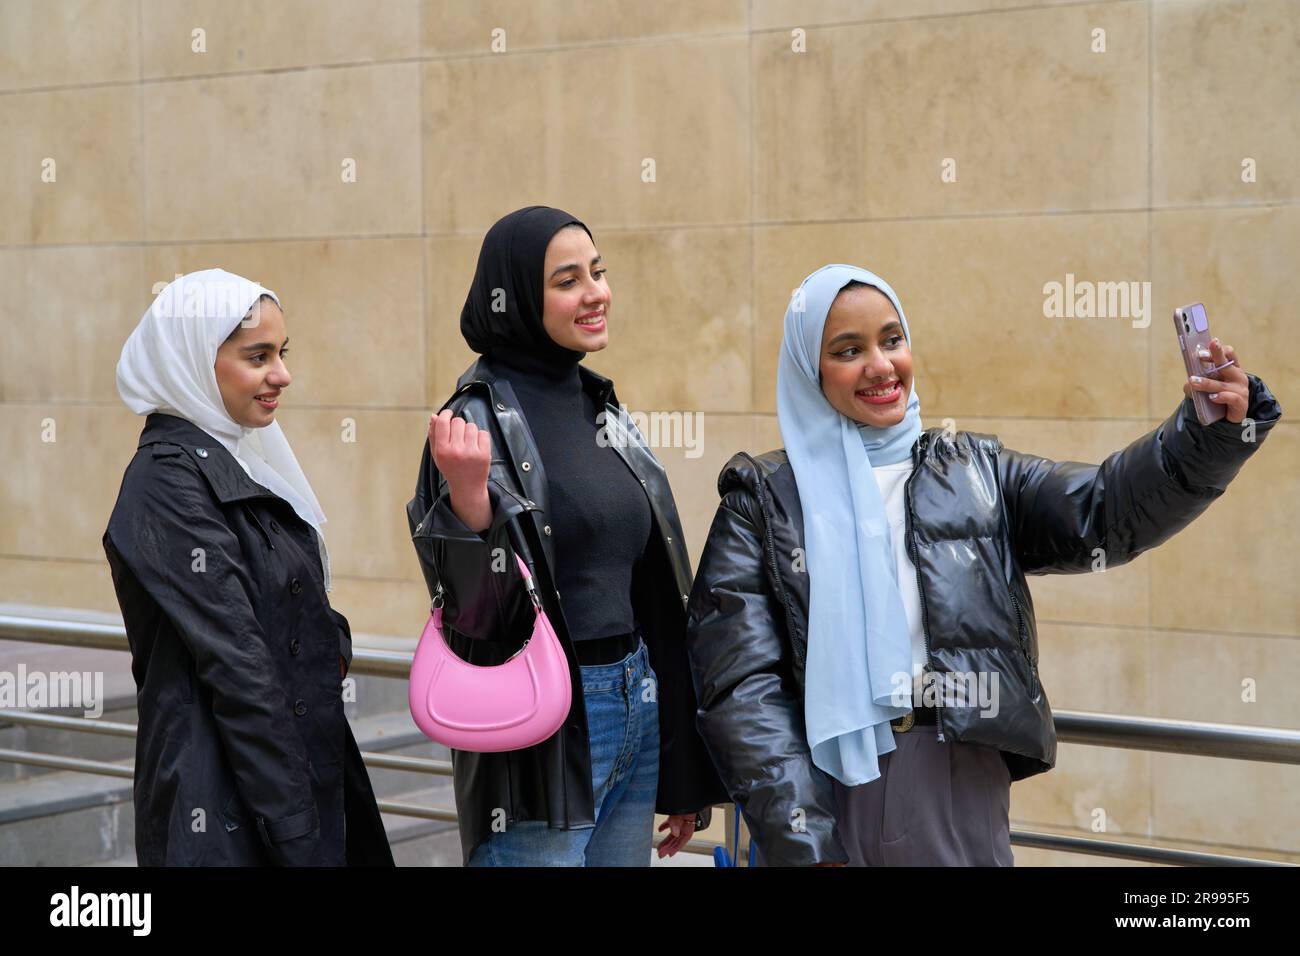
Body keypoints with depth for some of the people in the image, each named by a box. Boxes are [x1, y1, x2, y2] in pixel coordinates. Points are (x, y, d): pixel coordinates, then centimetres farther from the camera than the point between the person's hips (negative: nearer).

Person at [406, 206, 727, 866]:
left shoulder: (601, 409, 10)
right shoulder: (483, 418, -12)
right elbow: (474, 606, -16)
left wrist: (680, 778, 15)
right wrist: (470, 498, -34)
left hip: (638, 709, 7)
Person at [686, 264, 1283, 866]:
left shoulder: (974, 472, 10)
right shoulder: (764, 499, 1)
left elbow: (1104, 511, -4)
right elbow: (742, 685, -5)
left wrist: (1214, 430, -21)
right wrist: (801, 842, -13)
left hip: (968, 799, 3)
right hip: (829, 800, -2)